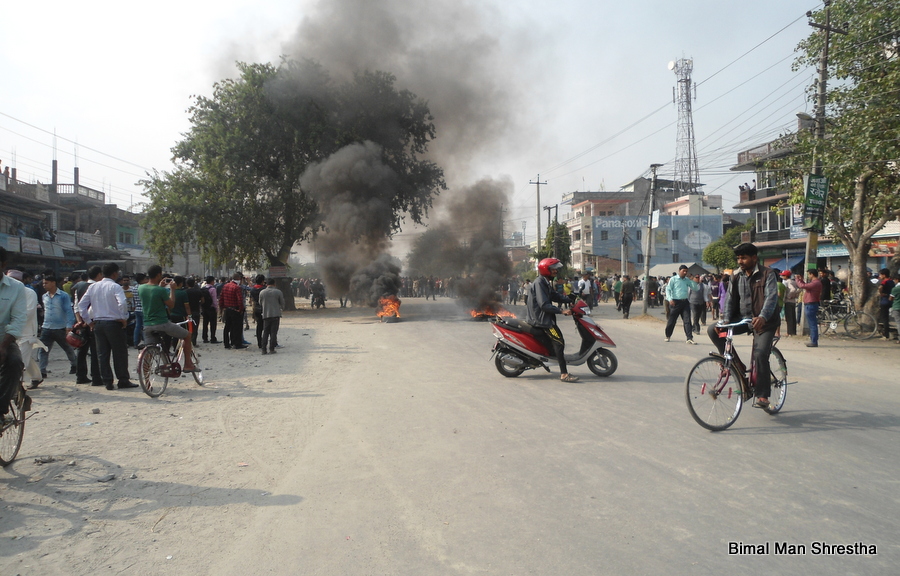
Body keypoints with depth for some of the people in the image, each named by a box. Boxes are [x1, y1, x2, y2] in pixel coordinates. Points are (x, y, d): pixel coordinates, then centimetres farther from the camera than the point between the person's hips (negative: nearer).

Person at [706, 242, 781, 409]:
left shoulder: (767, 274, -10)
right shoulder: (737, 277, 7)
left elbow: (771, 297, -23)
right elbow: (730, 298, 1)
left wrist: (762, 317, -41)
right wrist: (726, 320, -16)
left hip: (765, 321, -5)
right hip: (743, 318, 6)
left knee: (760, 354, -21)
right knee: (713, 330, -12)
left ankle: (762, 396, -8)